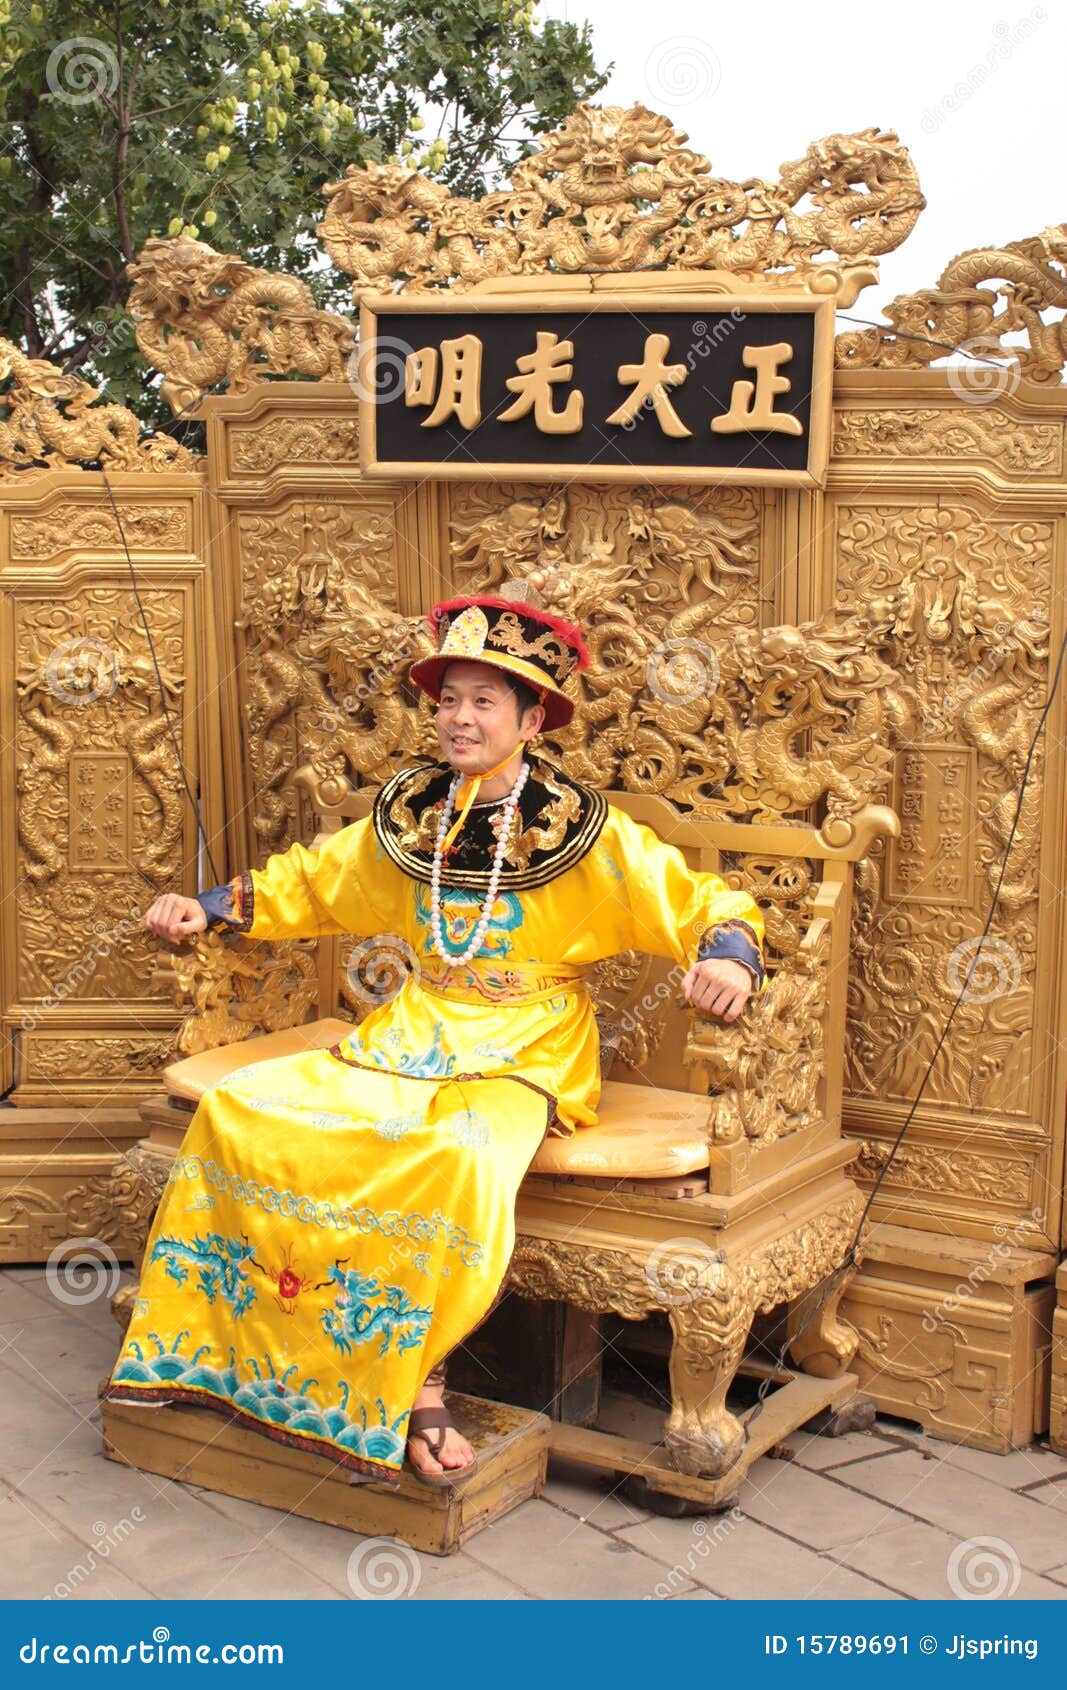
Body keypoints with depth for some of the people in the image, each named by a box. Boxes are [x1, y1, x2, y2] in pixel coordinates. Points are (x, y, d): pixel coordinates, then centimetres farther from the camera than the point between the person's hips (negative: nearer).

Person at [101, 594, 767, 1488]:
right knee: (238, 1107, -15)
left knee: (463, 1158, -37)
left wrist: (728, 954, -29)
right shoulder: (407, 816, 8)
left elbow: (709, 903, -7)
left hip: (522, 1057, -4)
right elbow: (311, 880, 22)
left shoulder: (587, 834, -5)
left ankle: (416, 1376, -18)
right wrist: (210, 909, 11)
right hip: (410, 1036, 5)